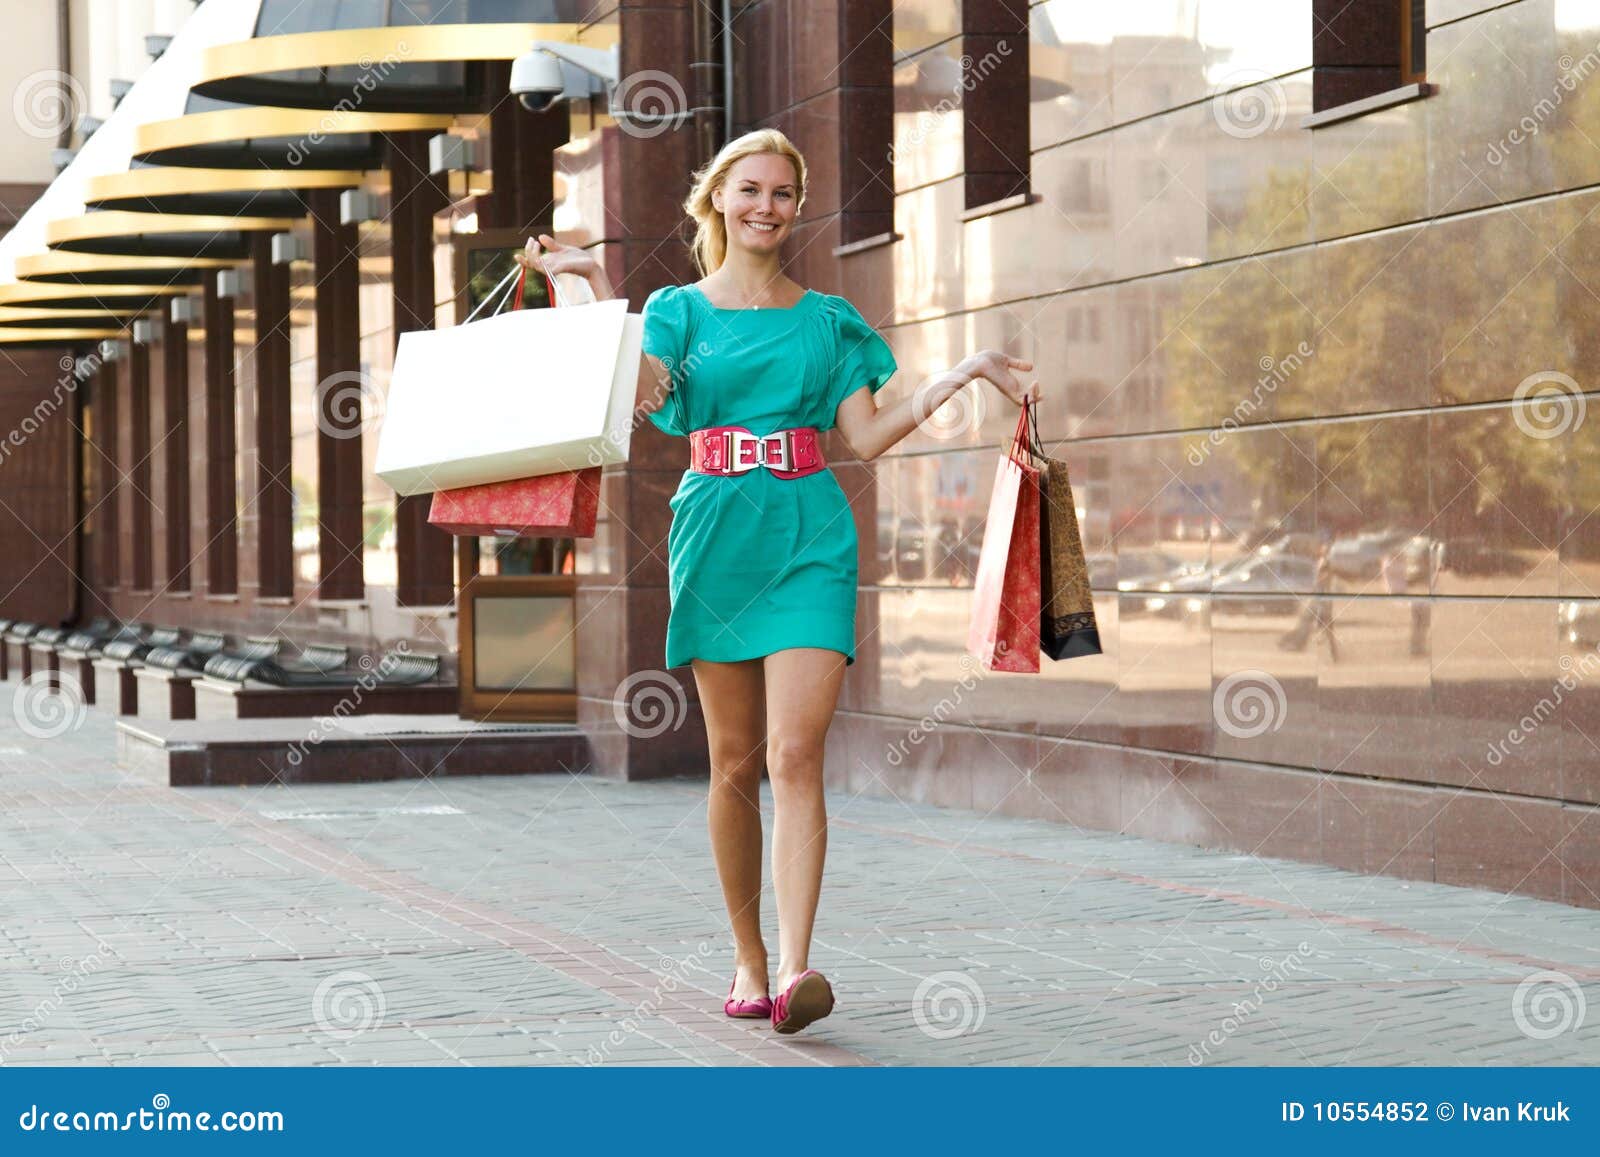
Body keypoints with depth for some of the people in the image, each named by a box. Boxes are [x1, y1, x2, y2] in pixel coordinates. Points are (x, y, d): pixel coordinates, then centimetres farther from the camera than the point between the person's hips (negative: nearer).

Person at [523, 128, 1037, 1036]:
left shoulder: (828, 319, 13)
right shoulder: (680, 309, 10)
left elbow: (867, 436, 7)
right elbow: (647, 393, -10)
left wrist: (965, 374, 2)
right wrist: (597, 286, -15)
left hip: (810, 540, 0)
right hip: (717, 533, 0)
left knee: (796, 756, -14)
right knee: (736, 763, 5)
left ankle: (796, 969, -23)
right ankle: (748, 957, 18)